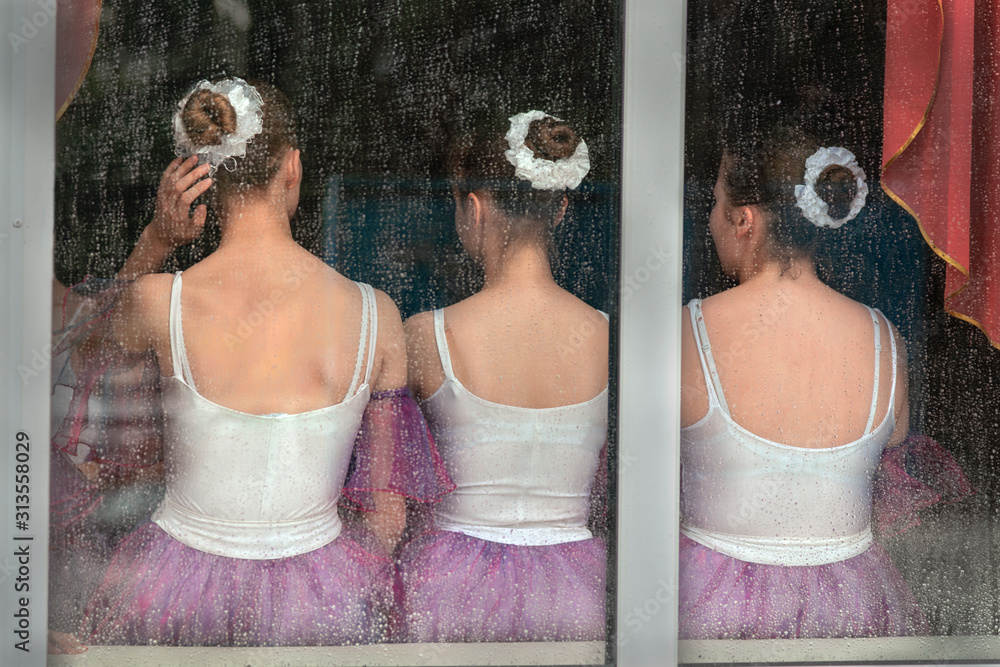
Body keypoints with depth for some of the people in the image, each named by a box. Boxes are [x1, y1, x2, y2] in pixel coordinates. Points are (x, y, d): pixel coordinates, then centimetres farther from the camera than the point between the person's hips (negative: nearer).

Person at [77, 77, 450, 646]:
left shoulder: (160, 301, -13)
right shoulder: (375, 313, -10)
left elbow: (105, 325, 15)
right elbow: (387, 515, -3)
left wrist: (157, 238, 0)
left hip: (175, 598, 0)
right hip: (318, 604, 0)